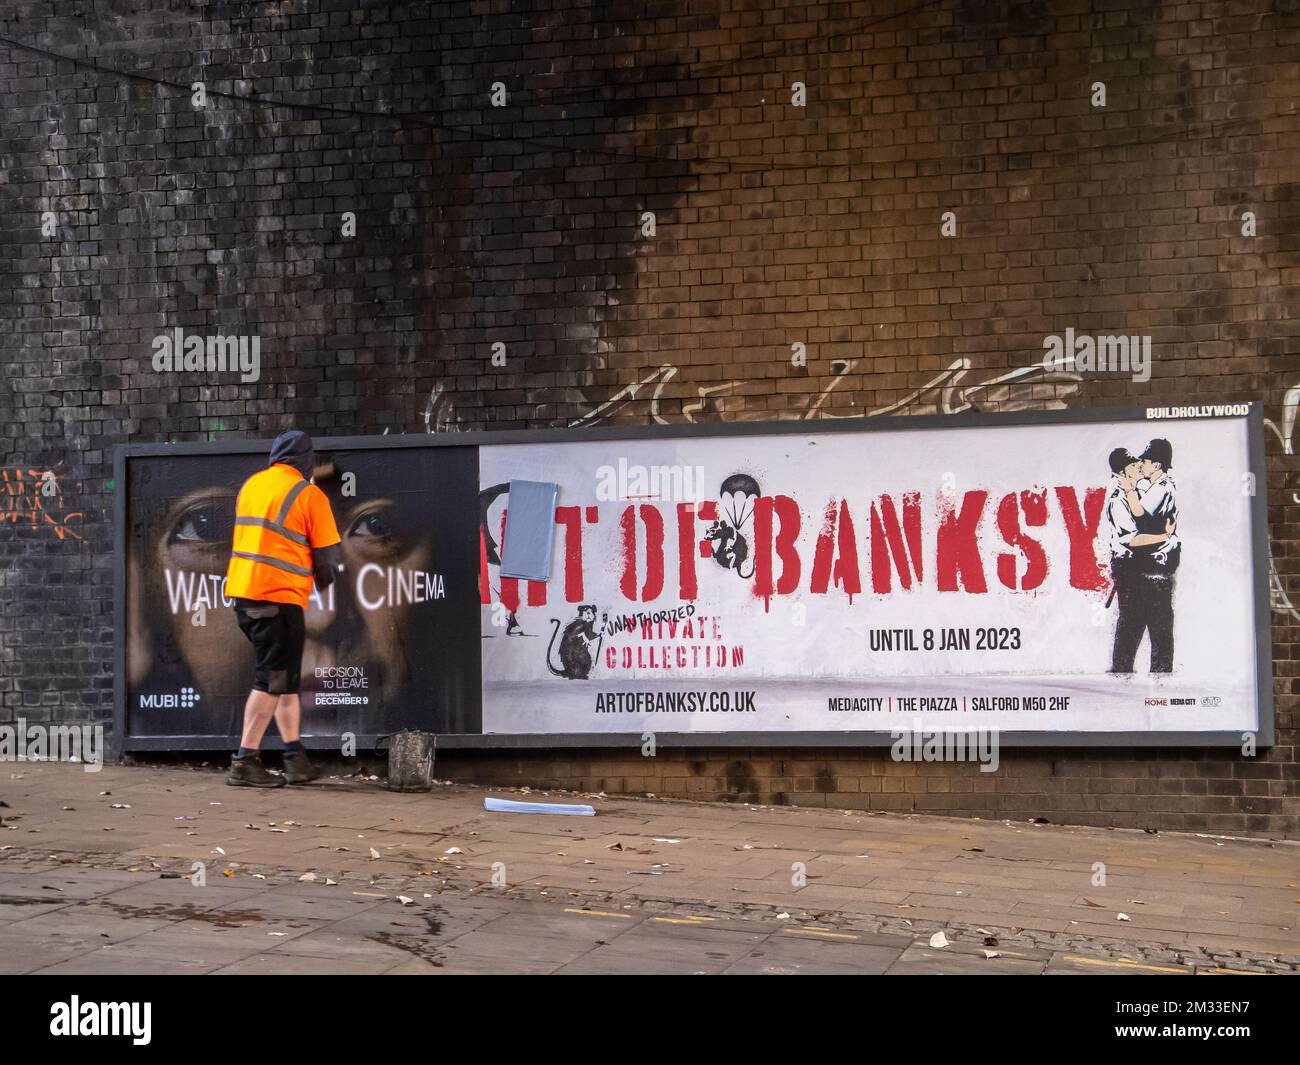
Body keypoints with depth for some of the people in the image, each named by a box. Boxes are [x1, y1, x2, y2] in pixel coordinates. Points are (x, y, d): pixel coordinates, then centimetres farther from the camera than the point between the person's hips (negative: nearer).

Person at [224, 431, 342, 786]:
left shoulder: (251, 484, 12)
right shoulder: (309, 495, -7)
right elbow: (327, 556, -4)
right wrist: (323, 582, 15)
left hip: (242, 590, 7)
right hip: (279, 597, -7)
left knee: (284, 677, 15)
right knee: (272, 682, 0)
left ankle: (295, 758, 18)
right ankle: (245, 763, -2)